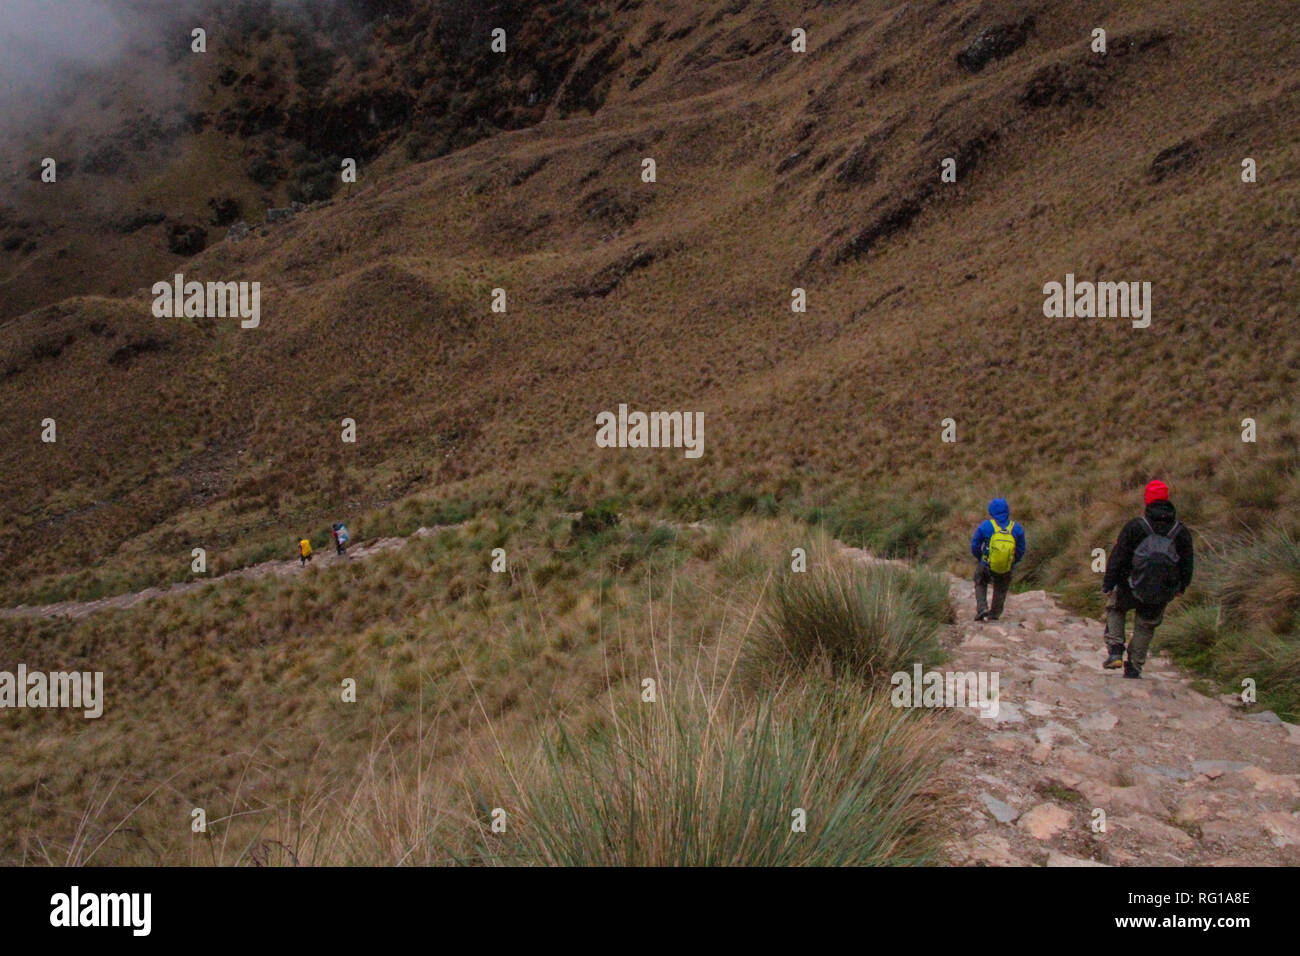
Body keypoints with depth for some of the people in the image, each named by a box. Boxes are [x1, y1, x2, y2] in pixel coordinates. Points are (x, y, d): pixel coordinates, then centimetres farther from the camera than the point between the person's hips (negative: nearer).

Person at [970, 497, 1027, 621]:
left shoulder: (985, 526, -15)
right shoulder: (1017, 529, -9)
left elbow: (974, 546, -5)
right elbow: (1021, 551, 0)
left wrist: (980, 558, 14)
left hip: (986, 566, -1)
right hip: (1006, 569, 2)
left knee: (980, 584, 27)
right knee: (1000, 590, 27)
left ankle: (982, 608, 10)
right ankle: (994, 615, 35)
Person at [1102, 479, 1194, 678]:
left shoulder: (1134, 527, -11)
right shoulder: (1182, 532, 0)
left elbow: (1117, 558, -10)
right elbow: (1187, 565, 10)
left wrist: (1107, 584, -2)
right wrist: (1180, 587, 26)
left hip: (1132, 589, -2)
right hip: (1163, 593, 2)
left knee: (1115, 608, 25)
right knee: (1145, 627, 20)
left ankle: (1115, 651, 9)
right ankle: (1134, 668, 21)